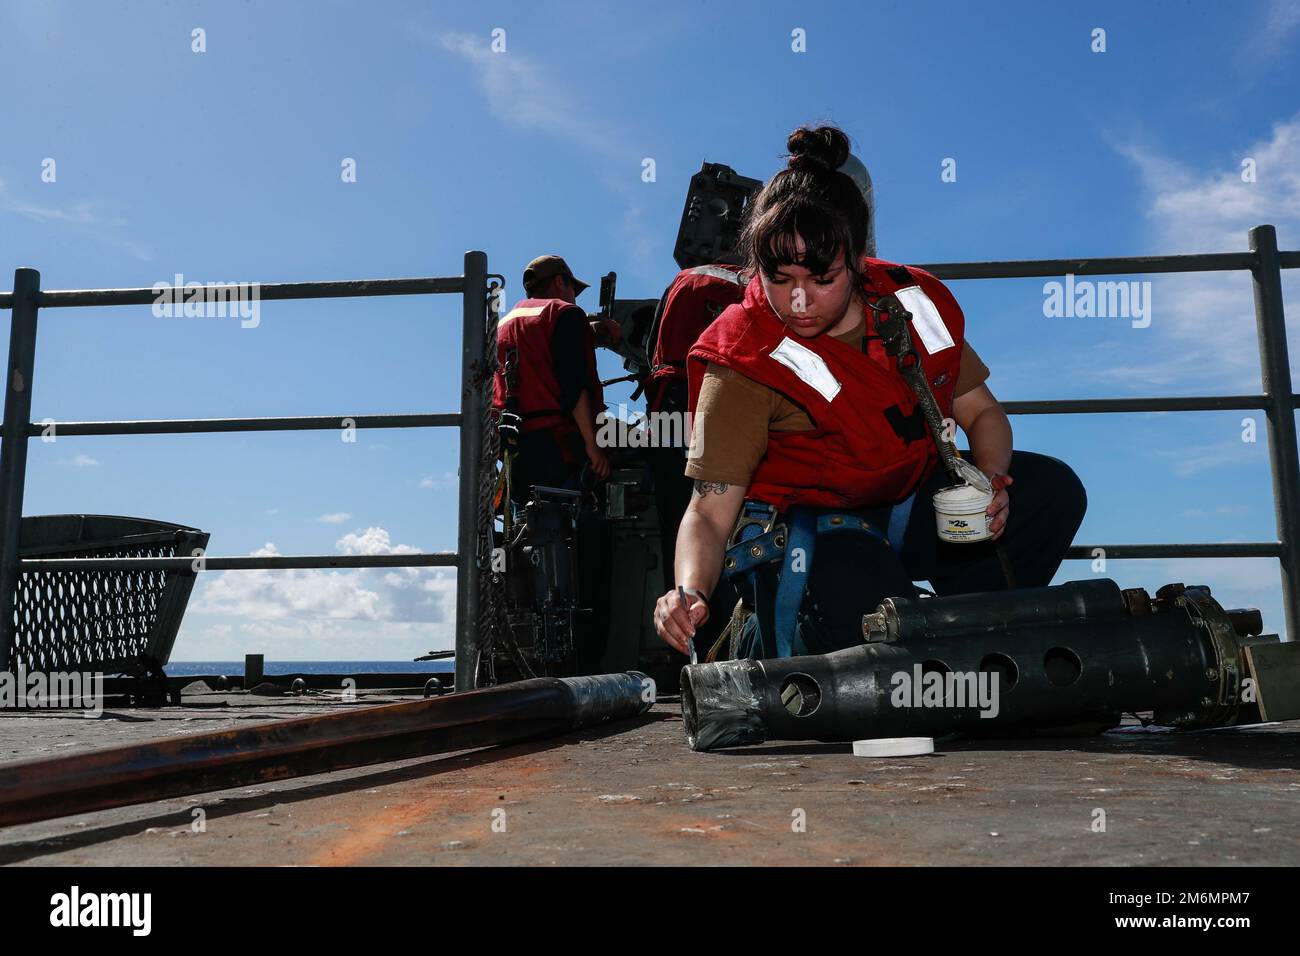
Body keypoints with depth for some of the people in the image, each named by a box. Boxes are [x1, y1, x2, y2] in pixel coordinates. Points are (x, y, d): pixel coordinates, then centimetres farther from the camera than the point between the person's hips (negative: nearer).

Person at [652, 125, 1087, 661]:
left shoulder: (915, 302, -7)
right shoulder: (744, 364, -21)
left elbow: (980, 412, 5)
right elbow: (710, 510, -23)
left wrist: (990, 481, -17)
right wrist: (690, 591, -43)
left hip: (908, 506, 6)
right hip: (799, 529, -5)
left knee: (1051, 489, -9)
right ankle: (761, 642, -3)